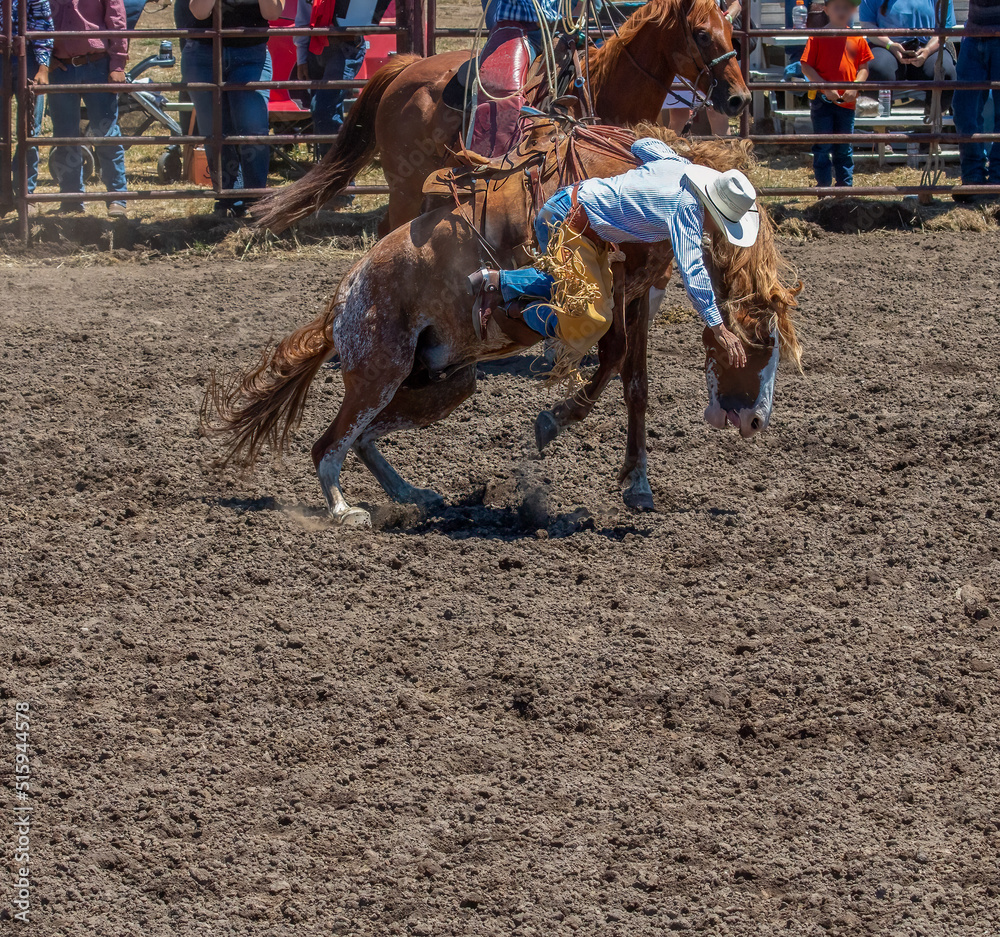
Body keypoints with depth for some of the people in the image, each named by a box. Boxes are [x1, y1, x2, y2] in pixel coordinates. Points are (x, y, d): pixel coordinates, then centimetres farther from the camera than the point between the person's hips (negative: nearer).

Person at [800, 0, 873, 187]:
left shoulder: (857, 38, 5)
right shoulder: (819, 37, -4)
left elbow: (863, 67, 7)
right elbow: (806, 67, -7)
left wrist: (854, 87, -12)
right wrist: (826, 88, -18)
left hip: (847, 101, 3)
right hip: (822, 100, -3)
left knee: (844, 149, 11)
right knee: (823, 147, 0)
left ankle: (846, 185, 18)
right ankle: (823, 187, 6)